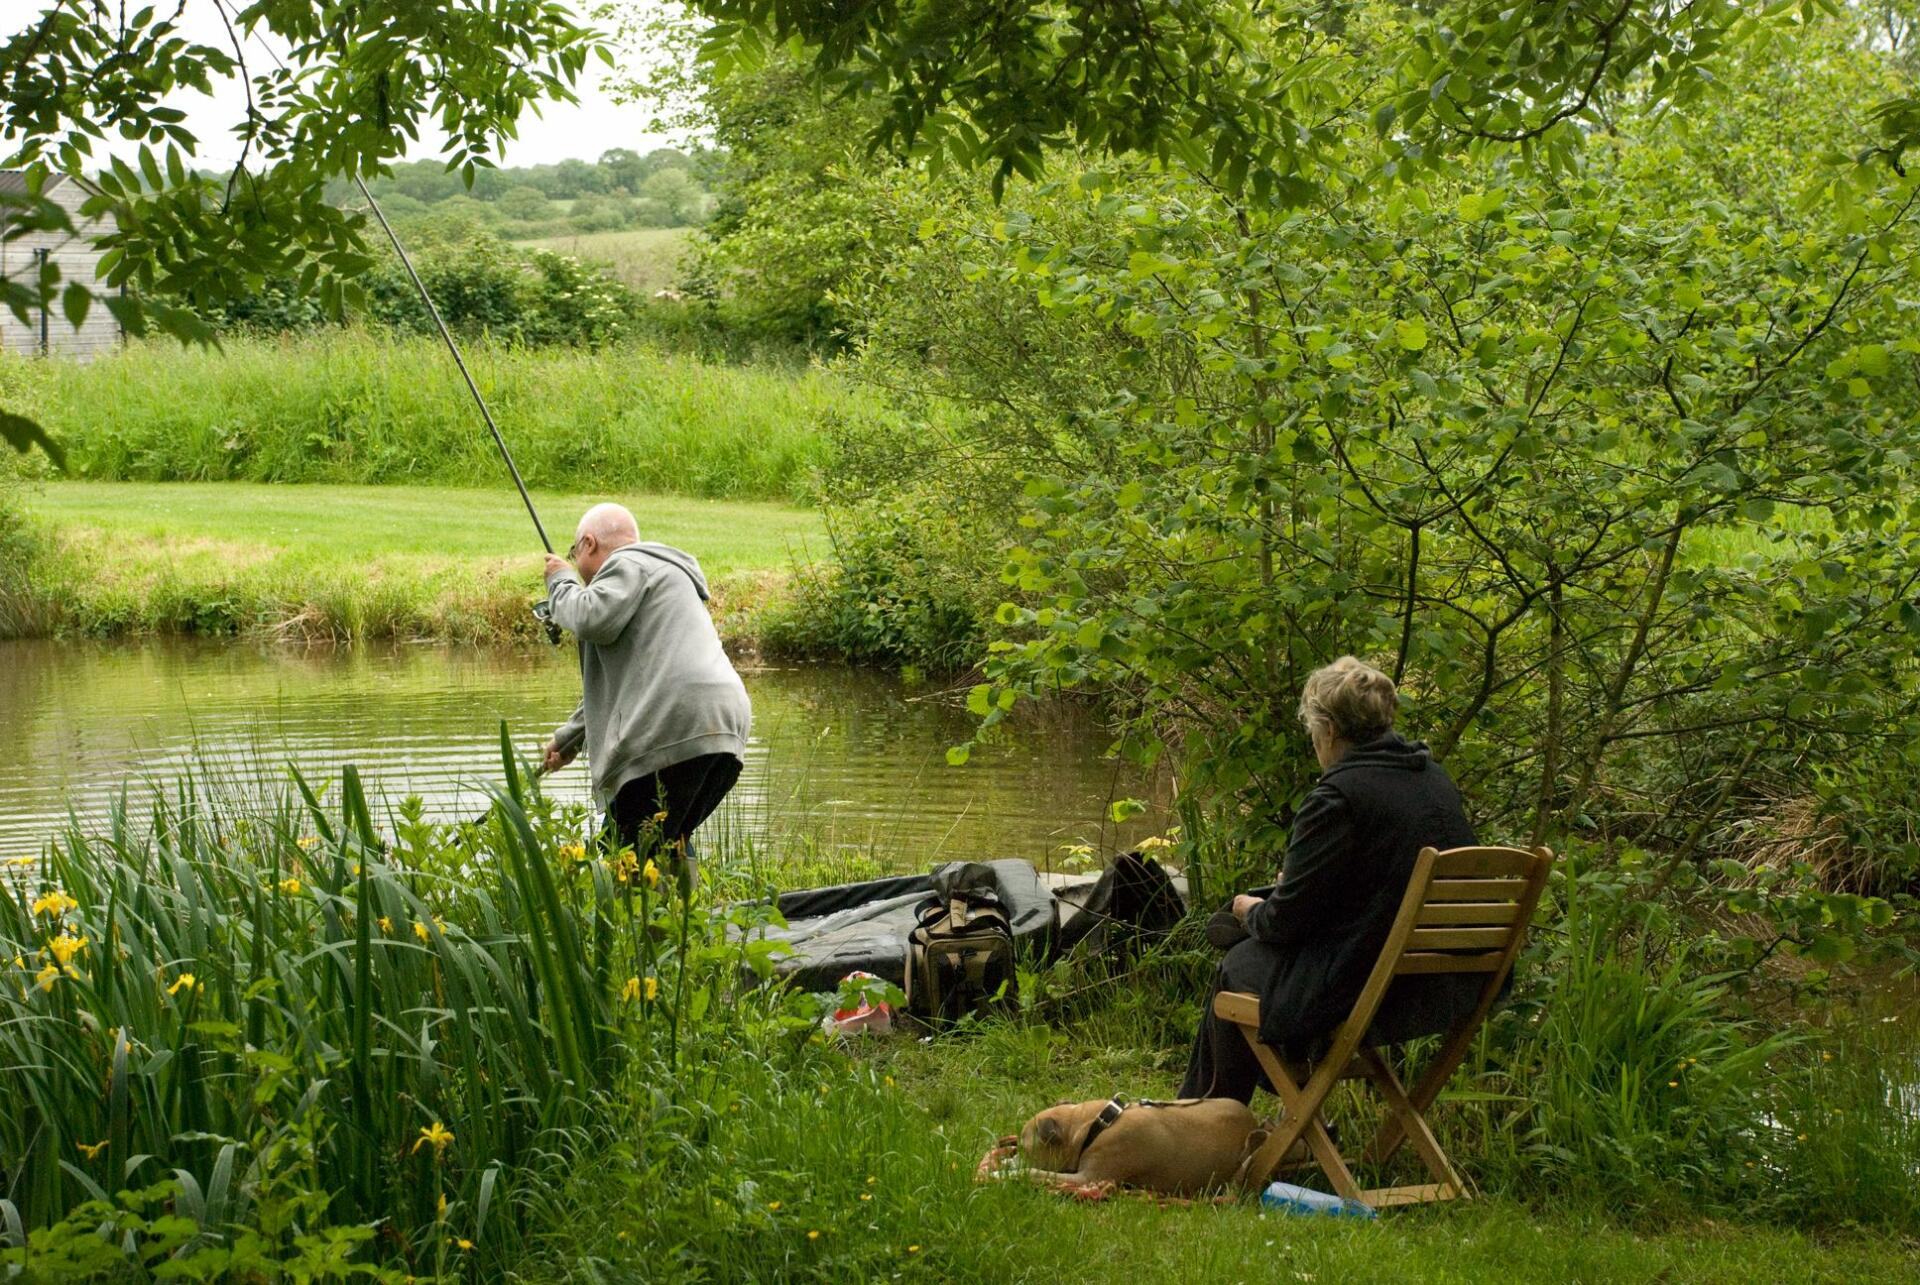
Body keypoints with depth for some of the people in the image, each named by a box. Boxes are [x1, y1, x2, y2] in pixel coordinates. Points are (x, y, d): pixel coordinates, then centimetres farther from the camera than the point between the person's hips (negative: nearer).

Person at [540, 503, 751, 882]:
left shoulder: (629, 564, 6)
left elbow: (593, 619, -14)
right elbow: (618, 683, 42)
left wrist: (562, 581, 6)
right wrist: (569, 738, 43)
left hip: (681, 730, -10)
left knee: (629, 859, -10)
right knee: (669, 844, 20)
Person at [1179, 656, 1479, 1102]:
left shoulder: (1339, 796, -18)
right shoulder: (1435, 779, 7)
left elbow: (1286, 920, -13)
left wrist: (1251, 910, 11)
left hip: (1365, 990, -9)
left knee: (1238, 968, 15)